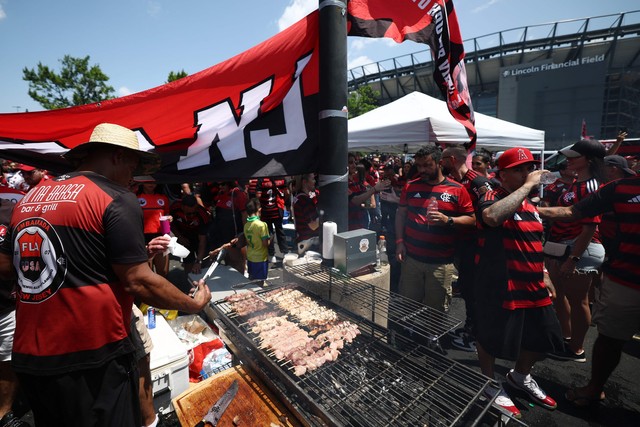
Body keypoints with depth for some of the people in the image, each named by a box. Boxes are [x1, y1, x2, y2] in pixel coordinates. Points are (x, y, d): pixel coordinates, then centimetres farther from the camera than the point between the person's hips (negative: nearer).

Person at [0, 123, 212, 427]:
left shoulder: (29, 198, 8)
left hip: (28, 356, 8)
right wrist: (194, 305, -6)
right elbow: (138, 282, -18)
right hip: (92, 358, -7)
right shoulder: (116, 200, -15)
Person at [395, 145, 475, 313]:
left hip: (441, 263, -2)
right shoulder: (411, 186, 7)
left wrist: (448, 220, -18)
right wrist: (399, 242, 2)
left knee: (436, 311, 11)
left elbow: (471, 219, 0)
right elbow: (400, 214, 11)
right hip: (411, 258, 2)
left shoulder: (457, 190, -1)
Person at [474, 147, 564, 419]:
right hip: (498, 286, -8)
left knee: (543, 338, 20)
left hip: (532, 285, 9)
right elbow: (491, 217, -41)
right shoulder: (491, 199, -15)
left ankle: (520, 377, 45)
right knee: (492, 338, 8)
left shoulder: (530, 205, 12)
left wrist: (543, 275, 20)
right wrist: (527, 186, -31)